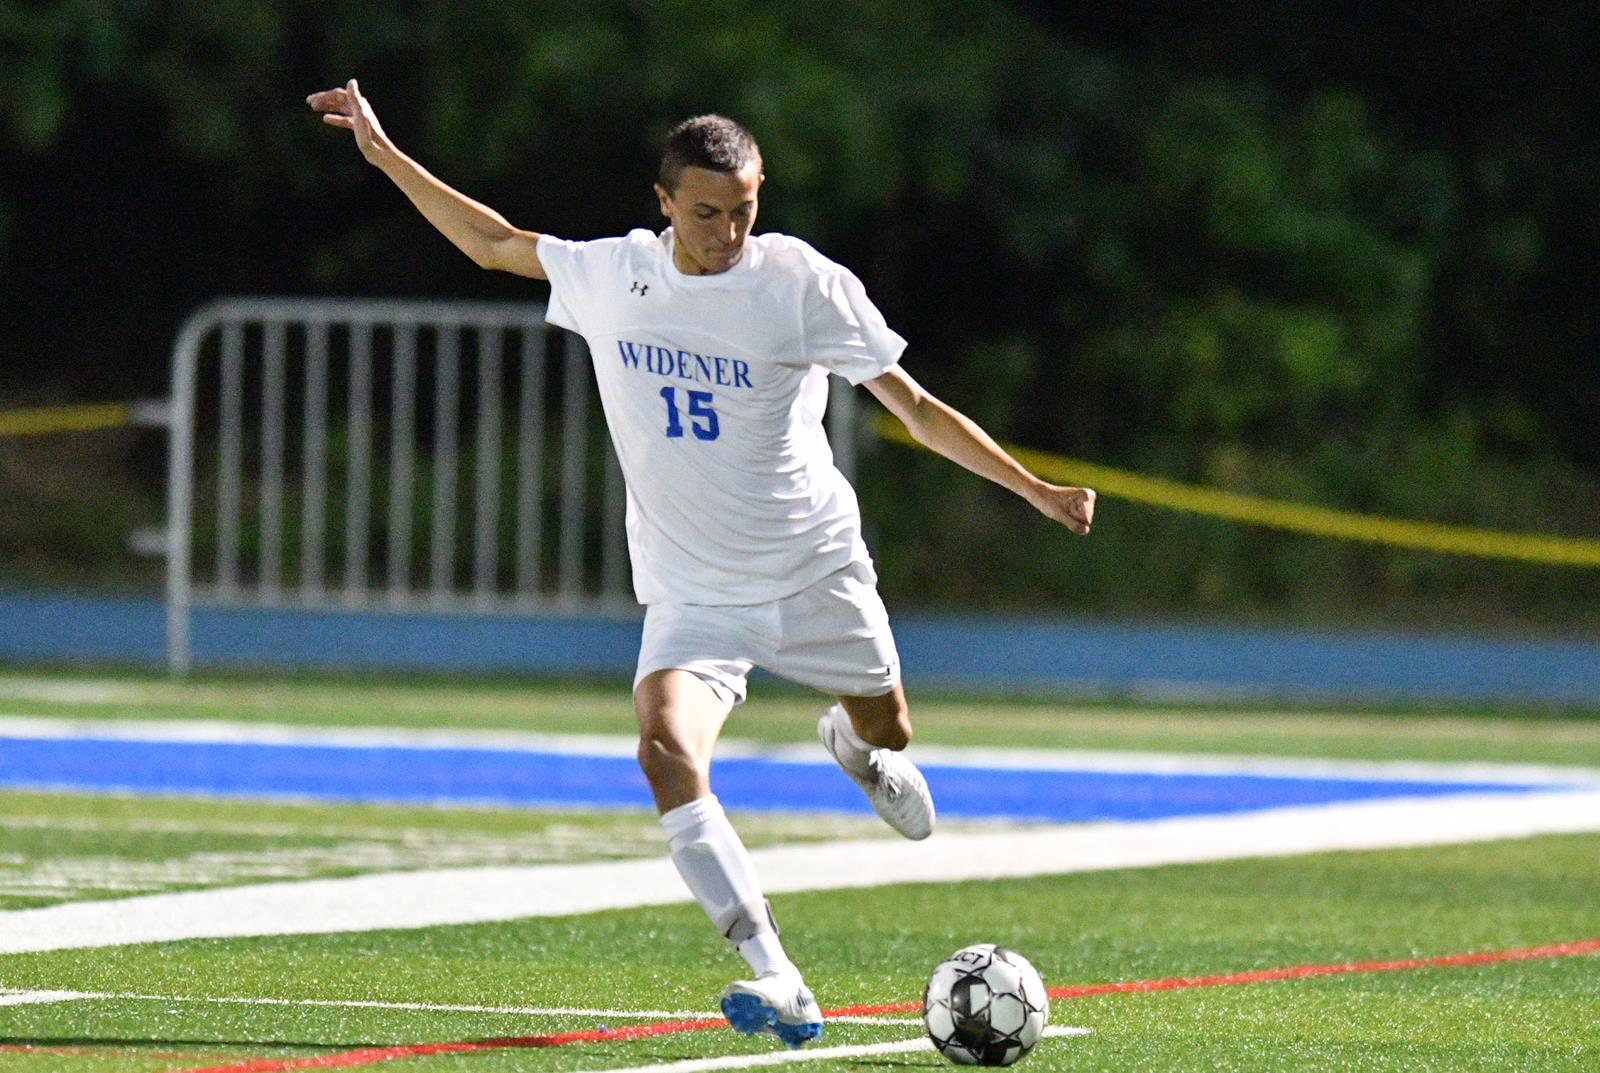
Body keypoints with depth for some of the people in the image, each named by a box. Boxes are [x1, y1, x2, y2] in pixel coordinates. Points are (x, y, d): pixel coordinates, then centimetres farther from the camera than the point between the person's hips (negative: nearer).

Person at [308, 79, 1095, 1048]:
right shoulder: (611, 275, -3)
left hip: (816, 568, 0)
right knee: (668, 751, -25)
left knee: (888, 731, 17)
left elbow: (913, 406, -6)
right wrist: (383, 153, 16)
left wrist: (1034, 489, -10)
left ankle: (853, 744, 60)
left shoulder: (803, 282, -11)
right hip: (691, 593, 0)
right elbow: (496, 243, 15)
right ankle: (779, 986, -31)